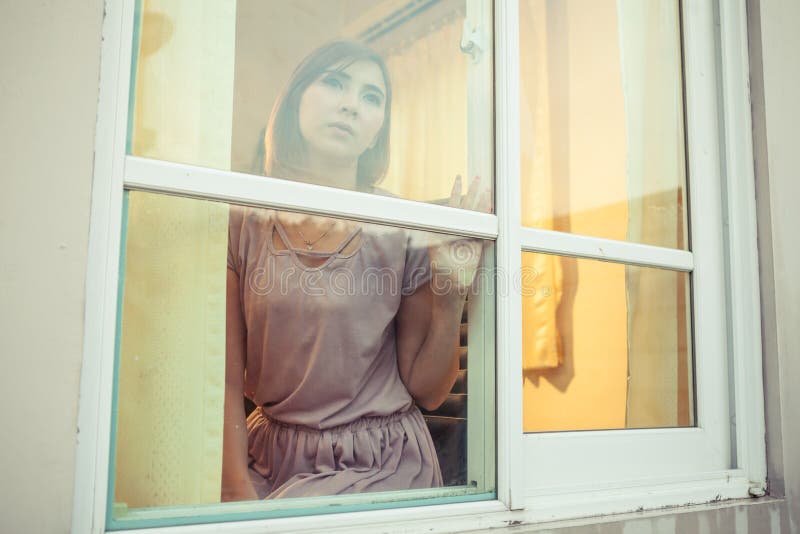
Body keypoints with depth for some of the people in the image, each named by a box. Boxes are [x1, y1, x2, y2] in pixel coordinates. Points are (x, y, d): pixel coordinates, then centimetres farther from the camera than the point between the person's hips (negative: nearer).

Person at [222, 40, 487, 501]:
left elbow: (426, 391, -2)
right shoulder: (241, 220, -2)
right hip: (269, 458, 2)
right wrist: (239, 492, -15)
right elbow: (228, 381, -3)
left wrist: (451, 292, -16)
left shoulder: (404, 232, -6)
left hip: (380, 464, -1)